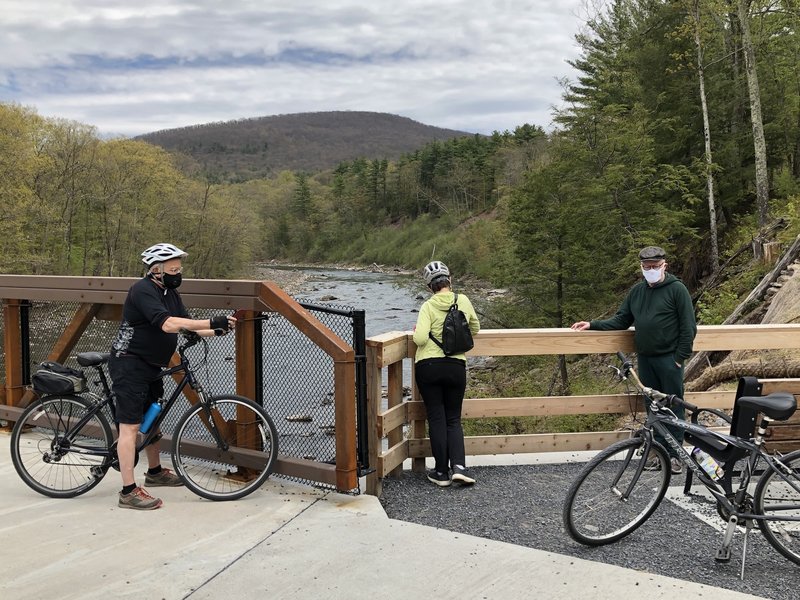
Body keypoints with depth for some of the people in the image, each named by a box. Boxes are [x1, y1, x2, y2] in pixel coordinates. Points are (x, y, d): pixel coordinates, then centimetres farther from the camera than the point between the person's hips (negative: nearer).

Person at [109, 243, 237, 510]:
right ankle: (129, 492, -5)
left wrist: (217, 330, -11)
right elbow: (168, 324, -35)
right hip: (129, 365, -10)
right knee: (130, 427, -8)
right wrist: (211, 322, -38)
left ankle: (155, 472, 38)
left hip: (151, 367, 10)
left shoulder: (170, 293, 8)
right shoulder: (143, 290, -21)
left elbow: (187, 326, 7)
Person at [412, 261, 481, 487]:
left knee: (436, 419, 6)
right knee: (453, 419, 13)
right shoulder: (463, 300, 2)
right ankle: (458, 466, -4)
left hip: (428, 366, -2)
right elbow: (475, 328, 17)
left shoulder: (428, 306, -7)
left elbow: (420, 339, -17)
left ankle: (442, 472, 9)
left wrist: (417, 330, 5)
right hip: (456, 367, 2)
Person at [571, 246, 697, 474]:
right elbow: (621, 320, 14)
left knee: (673, 405, 0)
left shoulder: (677, 289, -6)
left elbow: (688, 326, -7)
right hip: (645, 359, 5)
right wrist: (593, 325, 3)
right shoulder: (637, 291, 11)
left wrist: (680, 357, -10)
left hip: (669, 358, -5)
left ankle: (675, 453, 8)